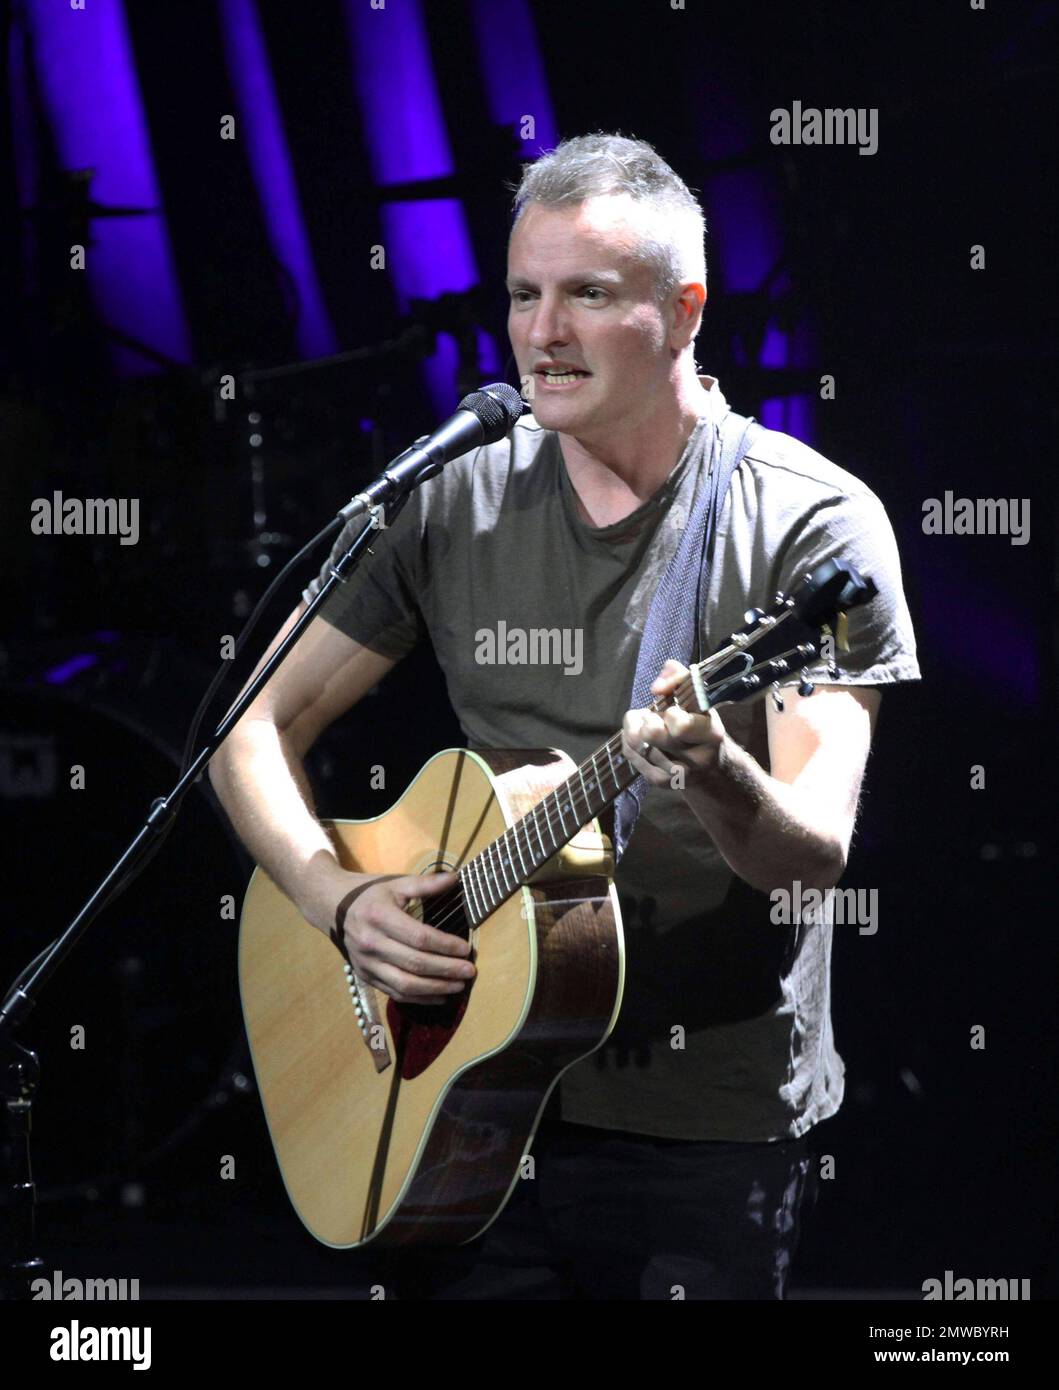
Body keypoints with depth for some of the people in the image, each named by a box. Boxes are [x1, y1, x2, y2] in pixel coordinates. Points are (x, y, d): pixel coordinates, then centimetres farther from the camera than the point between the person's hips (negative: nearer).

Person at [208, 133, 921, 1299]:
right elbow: (259, 729, 9)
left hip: (712, 1127, -3)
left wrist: (717, 778, -38)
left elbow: (817, 854, -16)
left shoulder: (811, 522, -8)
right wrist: (343, 898, -9)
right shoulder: (457, 499, 4)